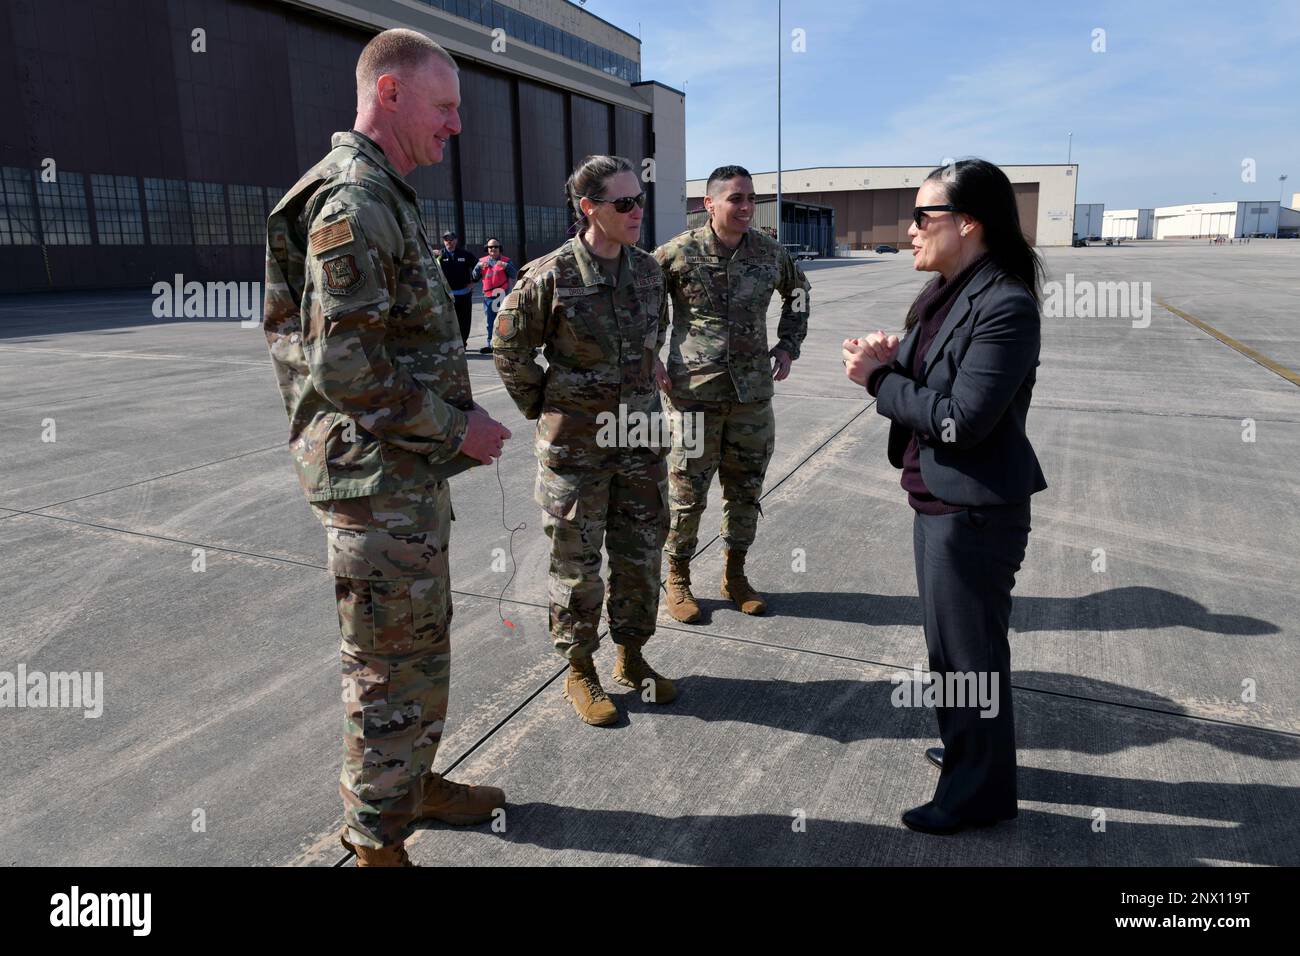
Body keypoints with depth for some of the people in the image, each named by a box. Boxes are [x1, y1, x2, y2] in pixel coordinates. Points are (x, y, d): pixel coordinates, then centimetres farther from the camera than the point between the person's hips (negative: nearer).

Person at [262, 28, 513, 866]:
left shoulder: (386, 199, 16)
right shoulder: (353, 202, -18)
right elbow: (345, 367, -25)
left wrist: (460, 413, 13)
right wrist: (456, 428, -16)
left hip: (412, 475, 10)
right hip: (378, 483, -10)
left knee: (423, 644, 21)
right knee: (391, 669, 3)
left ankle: (416, 784, 39)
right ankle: (378, 840, 22)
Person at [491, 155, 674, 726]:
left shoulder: (648, 270, 2)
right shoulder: (549, 277, -14)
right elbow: (511, 351, -3)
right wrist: (545, 412, 0)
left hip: (640, 440, 5)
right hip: (576, 448, -5)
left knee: (640, 556, 14)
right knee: (577, 565, 7)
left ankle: (631, 658, 33)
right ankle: (579, 671, 26)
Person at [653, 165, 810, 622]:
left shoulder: (769, 251, 3)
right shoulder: (678, 253, -9)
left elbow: (798, 289, 23)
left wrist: (788, 345, 13)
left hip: (753, 393, 4)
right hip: (694, 395, -4)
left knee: (746, 490, 12)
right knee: (687, 494, 4)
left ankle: (735, 575, 30)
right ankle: (677, 579, 23)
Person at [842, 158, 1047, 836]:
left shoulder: (1006, 306, -21)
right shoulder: (941, 293, 7)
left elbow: (962, 418, -25)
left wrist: (877, 379, -16)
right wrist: (888, 359, -8)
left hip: (972, 511, -9)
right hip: (935, 499, 9)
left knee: (971, 651, 6)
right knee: (947, 641, 23)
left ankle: (979, 792, 26)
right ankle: (965, 750, 44)